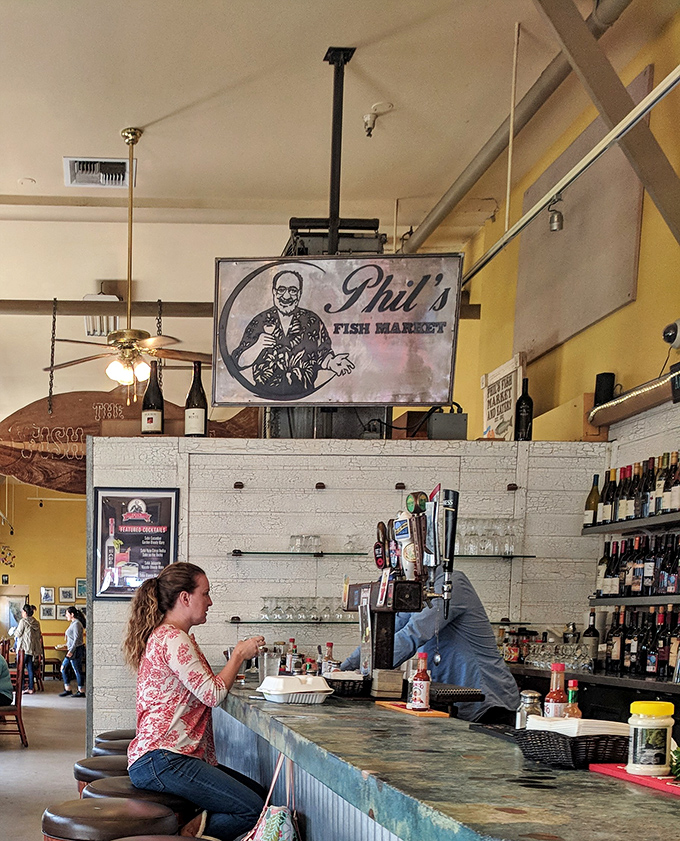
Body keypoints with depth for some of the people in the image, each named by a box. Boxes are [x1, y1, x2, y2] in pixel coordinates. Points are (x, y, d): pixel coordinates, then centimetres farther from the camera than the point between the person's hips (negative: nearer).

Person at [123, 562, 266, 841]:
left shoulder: (164, 636, 21)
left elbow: (202, 687, 22)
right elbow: (213, 694, -14)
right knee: (252, 810, -19)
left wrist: (237, 658, 13)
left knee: (260, 794, 2)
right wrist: (239, 655, -1)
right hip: (161, 761, -11)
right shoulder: (173, 639, -12)